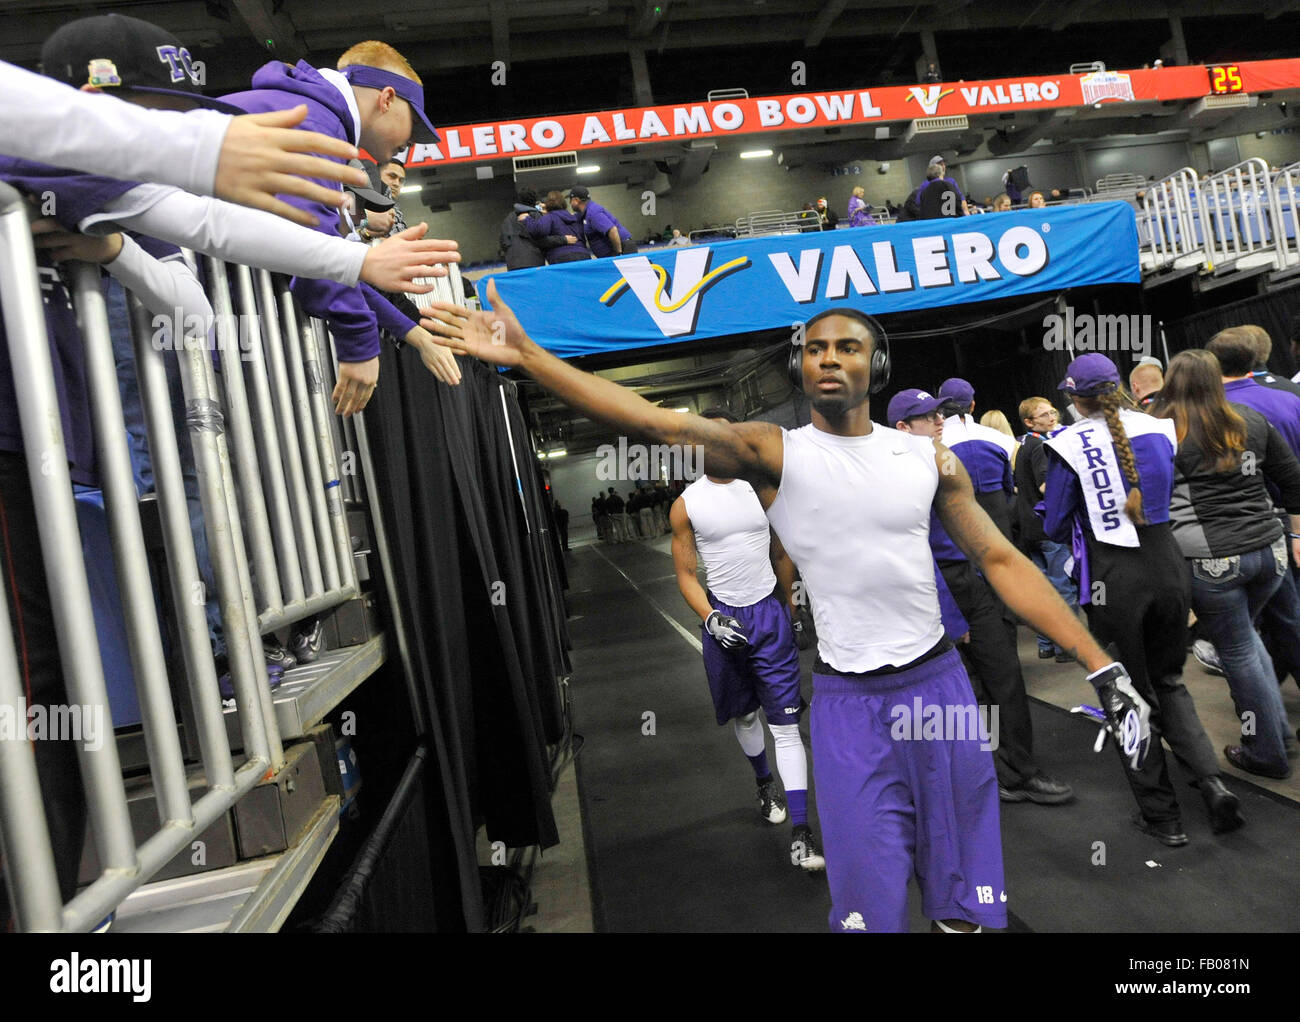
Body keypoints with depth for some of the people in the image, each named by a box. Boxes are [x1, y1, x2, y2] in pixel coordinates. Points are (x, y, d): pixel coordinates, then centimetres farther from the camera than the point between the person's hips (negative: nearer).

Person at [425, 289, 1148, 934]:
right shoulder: (772, 454, -4)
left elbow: (1002, 561, 8)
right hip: (847, 700, -2)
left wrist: (1103, 667, 4)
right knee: (869, 905, 4)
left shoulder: (928, 458, 4)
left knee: (966, 903, 13)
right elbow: (661, 424, -16)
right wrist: (527, 356, -25)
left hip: (939, 683, 3)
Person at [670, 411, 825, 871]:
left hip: (770, 612, -1)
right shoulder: (685, 505, -3)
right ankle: (764, 782, 47)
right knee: (743, 714, 19)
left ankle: (800, 831, -1)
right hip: (723, 618, 1)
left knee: (785, 722, -4)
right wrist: (710, 619, -13)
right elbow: (686, 574, 0)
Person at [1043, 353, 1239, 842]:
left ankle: (1161, 815, 19)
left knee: (1132, 695, 11)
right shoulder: (1159, 429, 2)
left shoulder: (1070, 445, -11)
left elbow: (1055, 527, -5)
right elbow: (1178, 498, 15)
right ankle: (1212, 780, 5)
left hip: (1113, 580, -4)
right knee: (1168, 682, 22)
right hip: (1167, 567, 4)